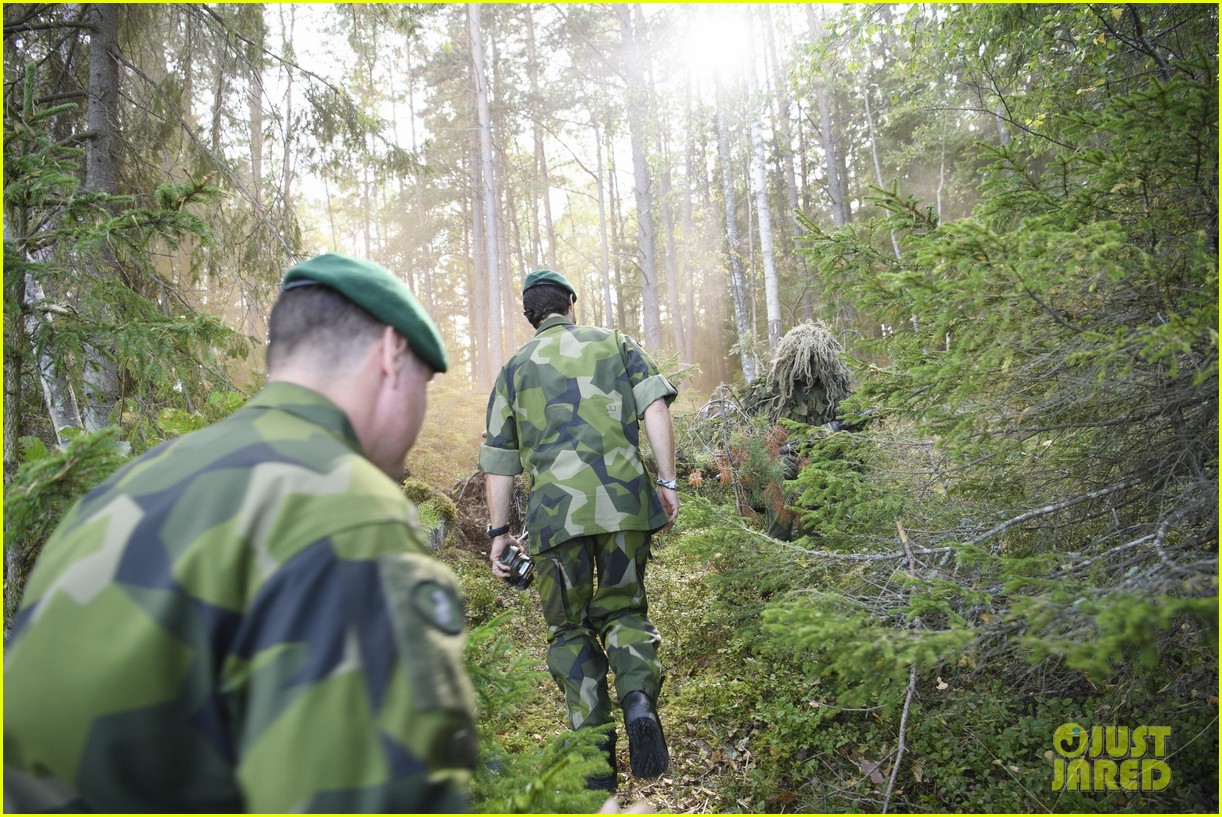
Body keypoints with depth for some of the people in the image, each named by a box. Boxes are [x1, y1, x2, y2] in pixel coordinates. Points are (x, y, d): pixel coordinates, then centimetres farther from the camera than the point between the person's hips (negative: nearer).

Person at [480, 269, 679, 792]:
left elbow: (499, 458, 14)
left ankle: (597, 761, 8)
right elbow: (655, 408, 1)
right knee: (623, 607, 18)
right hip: (624, 498, 1)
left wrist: (499, 531, 18)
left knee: (571, 628, 12)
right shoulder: (614, 344, 15)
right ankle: (639, 698, -9)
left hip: (555, 509, 0)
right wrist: (667, 481, 2)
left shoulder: (515, 367, 16)